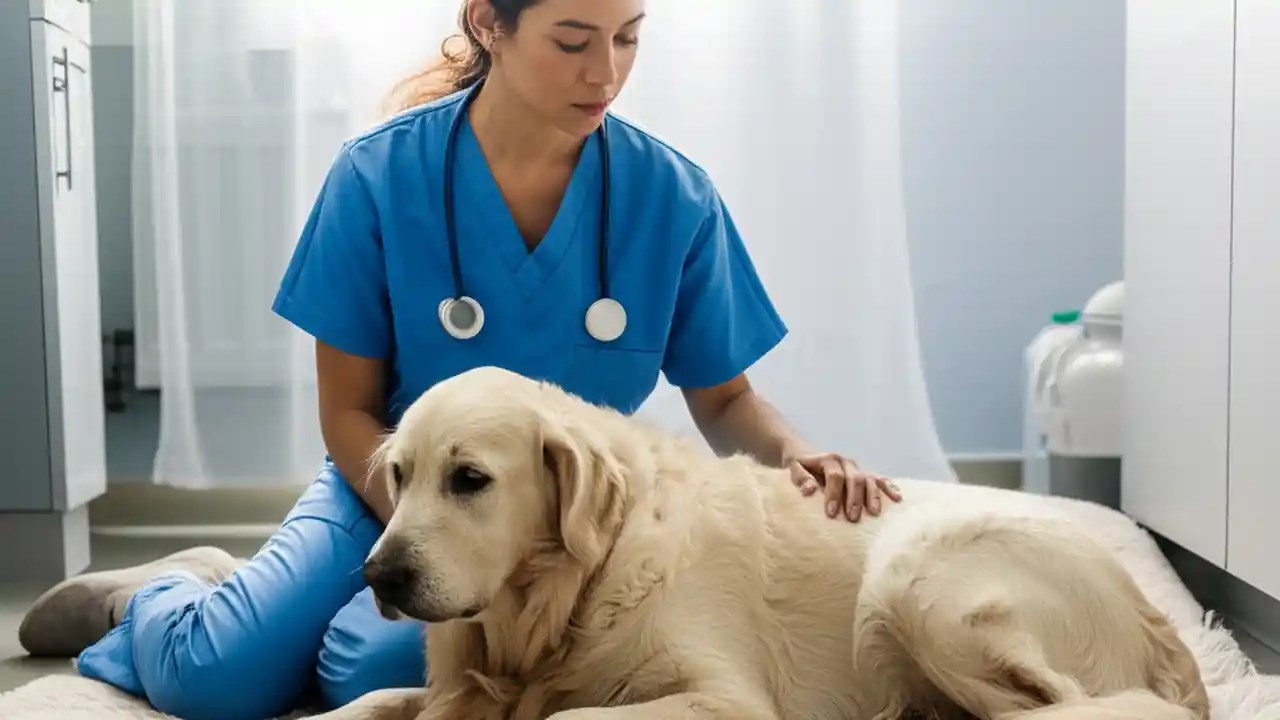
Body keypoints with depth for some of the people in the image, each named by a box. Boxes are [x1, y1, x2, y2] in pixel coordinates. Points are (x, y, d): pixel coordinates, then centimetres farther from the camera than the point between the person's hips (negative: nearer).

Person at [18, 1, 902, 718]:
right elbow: (349, 410, -6)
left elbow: (723, 399, 1)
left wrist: (793, 450, -21)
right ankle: (149, 595, 17)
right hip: (391, 485, 0)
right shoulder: (380, 173, -13)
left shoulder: (674, 195, -11)